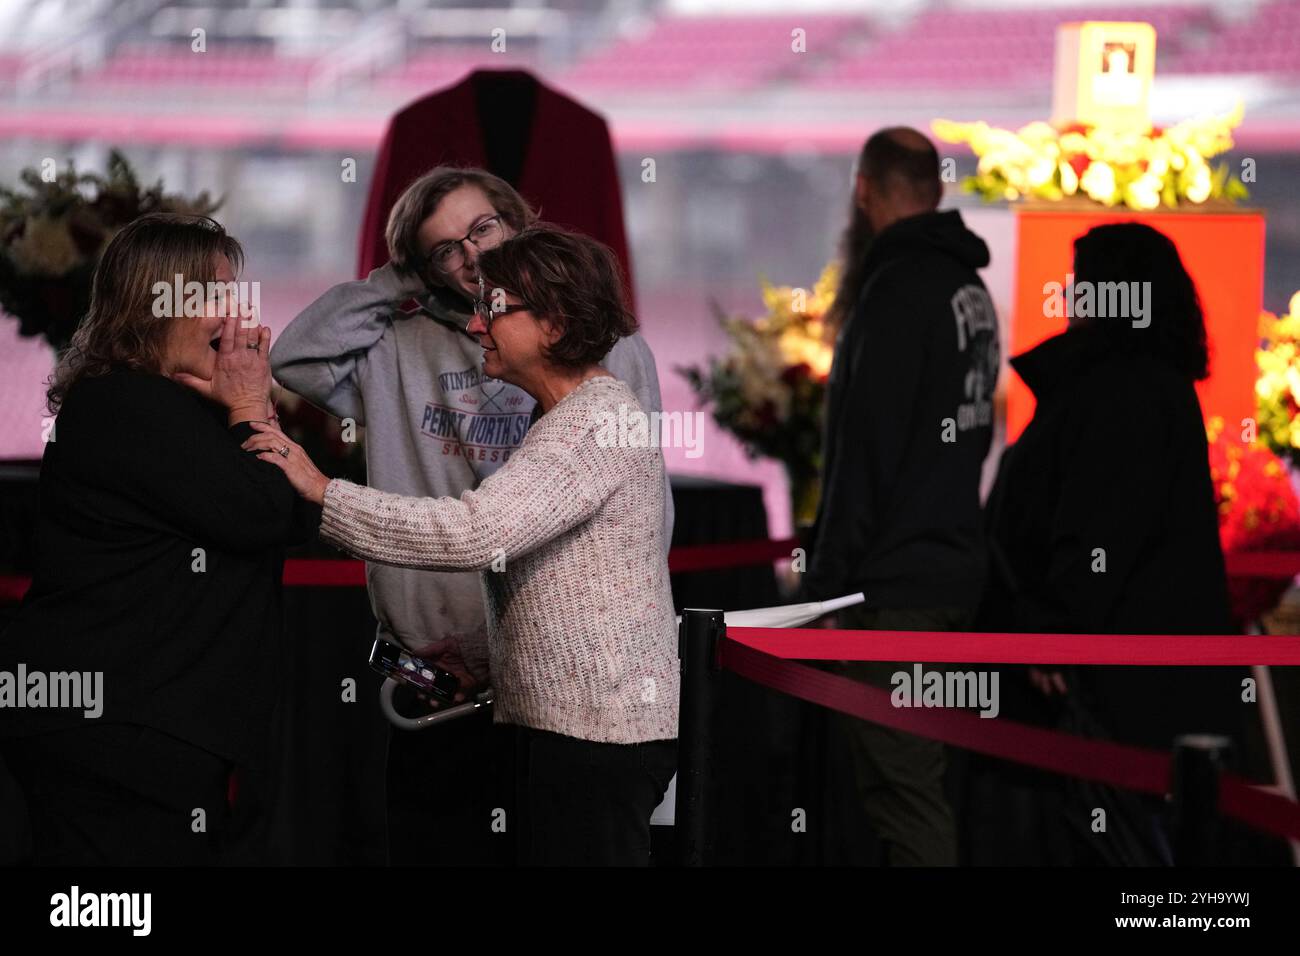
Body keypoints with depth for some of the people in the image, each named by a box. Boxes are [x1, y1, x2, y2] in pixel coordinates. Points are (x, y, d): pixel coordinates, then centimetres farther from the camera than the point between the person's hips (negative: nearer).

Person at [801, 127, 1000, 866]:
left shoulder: (897, 291, -15)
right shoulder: (970, 288, 15)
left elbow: (867, 448, -18)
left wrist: (828, 579, -14)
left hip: (897, 583, -10)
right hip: (956, 568, 10)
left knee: (903, 783, -10)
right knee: (917, 778, 14)